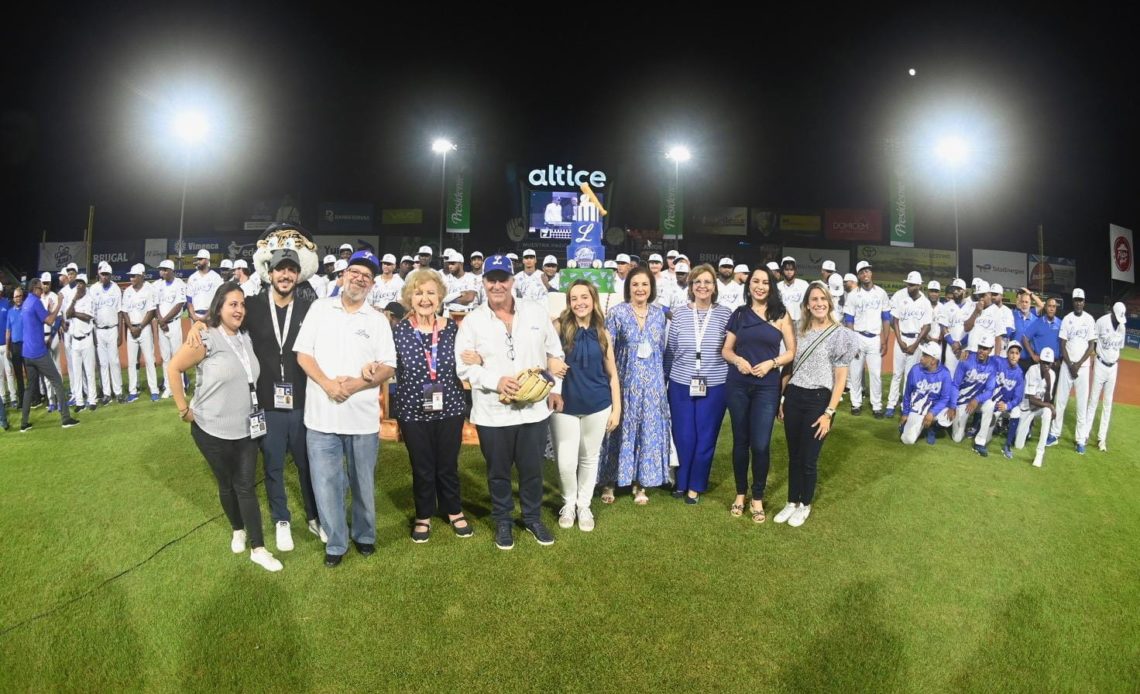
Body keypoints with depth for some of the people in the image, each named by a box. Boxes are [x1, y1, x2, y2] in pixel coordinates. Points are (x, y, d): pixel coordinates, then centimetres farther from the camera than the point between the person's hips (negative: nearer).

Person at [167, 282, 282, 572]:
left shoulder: (246, 338, 3)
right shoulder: (206, 339, -14)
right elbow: (173, 369, -11)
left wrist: (253, 406, 11)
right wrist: (183, 409, -9)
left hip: (246, 428, 4)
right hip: (212, 429, -3)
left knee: (246, 486, 5)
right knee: (226, 485, 14)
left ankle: (258, 548, 10)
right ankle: (238, 531, 37)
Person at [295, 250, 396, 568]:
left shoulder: (378, 320, 3)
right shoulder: (320, 308, 4)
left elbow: (389, 367, 0)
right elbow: (303, 353, 0)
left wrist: (358, 384, -17)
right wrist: (327, 384, -15)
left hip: (363, 416, 0)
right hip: (322, 415, 0)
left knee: (364, 482, 12)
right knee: (326, 484, 5)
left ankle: (365, 535, 33)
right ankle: (335, 543, 23)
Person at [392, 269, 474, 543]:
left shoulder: (452, 328, -2)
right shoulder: (398, 331, -7)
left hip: (450, 409, 1)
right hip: (413, 411, -1)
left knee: (448, 465, 16)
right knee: (422, 468, 14)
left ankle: (454, 512, 38)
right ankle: (423, 516, 35)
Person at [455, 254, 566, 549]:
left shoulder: (536, 311, 3)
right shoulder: (472, 321, -2)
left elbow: (555, 351, 11)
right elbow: (463, 366, -6)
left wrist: (555, 388, 2)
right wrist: (496, 381, -21)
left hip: (533, 408, 2)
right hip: (492, 413, -1)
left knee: (532, 469, 14)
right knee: (498, 472, 13)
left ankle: (533, 518, 34)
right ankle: (503, 522, 32)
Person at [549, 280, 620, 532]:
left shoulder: (602, 334, 2)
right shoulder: (559, 327, -6)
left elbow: (612, 374, 7)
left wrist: (616, 408, 4)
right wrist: (551, 393, -19)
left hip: (597, 406, 2)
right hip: (565, 406, -2)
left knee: (590, 458, 13)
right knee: (566, 462, 0)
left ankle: (584, 505, 33)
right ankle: (568, 503, 28)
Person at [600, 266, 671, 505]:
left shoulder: (659, 313, 6)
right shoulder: (617, 313, -5)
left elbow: (662, 348, 13)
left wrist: (663, 378, 11)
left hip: (652, 383, 4)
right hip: (625, 381, -3)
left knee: (649, 430, 7)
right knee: (620, 430, 3)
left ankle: (640, 483, 21)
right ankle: (609, 482, 16)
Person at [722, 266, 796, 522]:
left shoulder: (781, 315, 2)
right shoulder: (739, 314, 7)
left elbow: (791, 351, 2)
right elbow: (726, 349, 8)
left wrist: (771, 363, -14)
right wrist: (738, 360, -13)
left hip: (767, 386, -2)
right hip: (738, 385, 2)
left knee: (761, 444, -4)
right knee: (740, 441, 9)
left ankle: (758, 498, 14)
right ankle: (740, 493, 24)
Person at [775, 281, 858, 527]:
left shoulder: (839, 335, -5)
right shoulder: (799, 330, 6)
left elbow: (840, 378, -6)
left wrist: (829, 413, -11)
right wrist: (780, 398, 8)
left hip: (818, 399, -4)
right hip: (793, 397, 4)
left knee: (809, 458, 5)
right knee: (794, 455, 12)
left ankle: (805, 505, 25)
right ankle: (792, 502, 28)